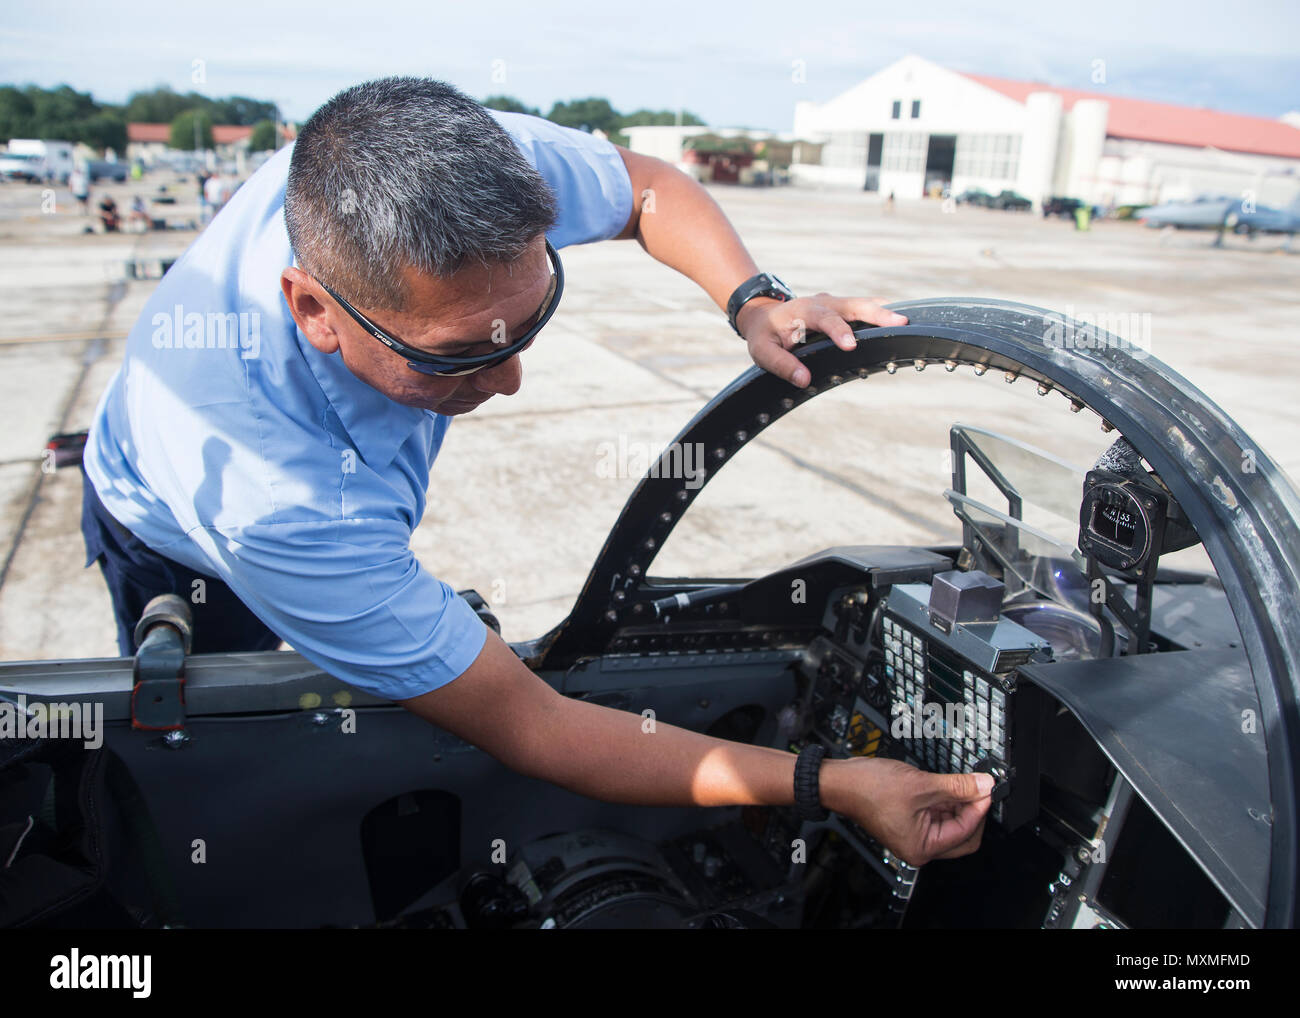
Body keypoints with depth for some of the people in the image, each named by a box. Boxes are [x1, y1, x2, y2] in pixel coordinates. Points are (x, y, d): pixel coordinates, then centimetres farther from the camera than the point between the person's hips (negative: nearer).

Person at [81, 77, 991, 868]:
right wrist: (831, 785, -42)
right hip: (183, 554, -4)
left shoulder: (476, 168, -36)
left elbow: (650, 187, -12)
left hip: (350, 493, 5)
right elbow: (526, 726, -41)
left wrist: (755, 302, -32)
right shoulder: (272, 500, -48)